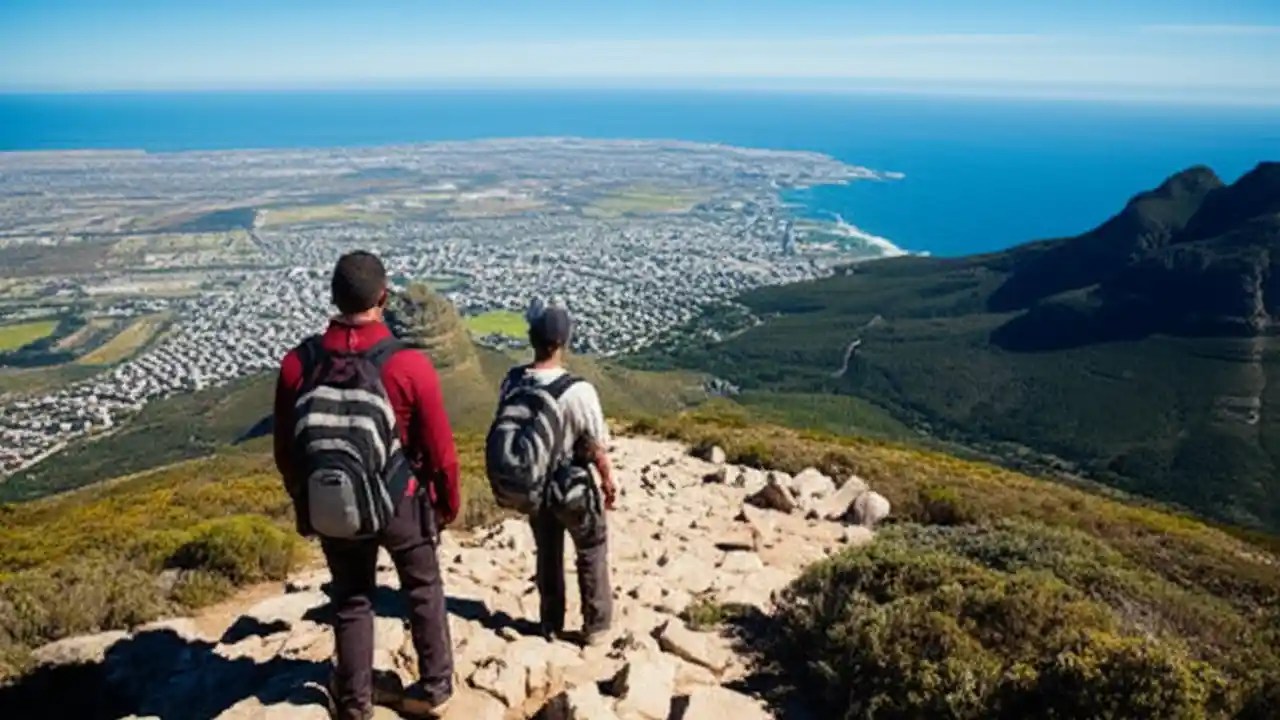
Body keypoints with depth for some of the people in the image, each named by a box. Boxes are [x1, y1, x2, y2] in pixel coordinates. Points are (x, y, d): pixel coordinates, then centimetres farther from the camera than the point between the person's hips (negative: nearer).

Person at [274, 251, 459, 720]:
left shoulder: (297, 364, -13)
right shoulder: (410, 365, -23)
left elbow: (286, 451, -2)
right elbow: (440, 450, -14)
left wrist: (304, 502, 16)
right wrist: (449, 501, 5)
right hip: (403, 502, -2)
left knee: (351, 602, 21)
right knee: (424, 591, 21)